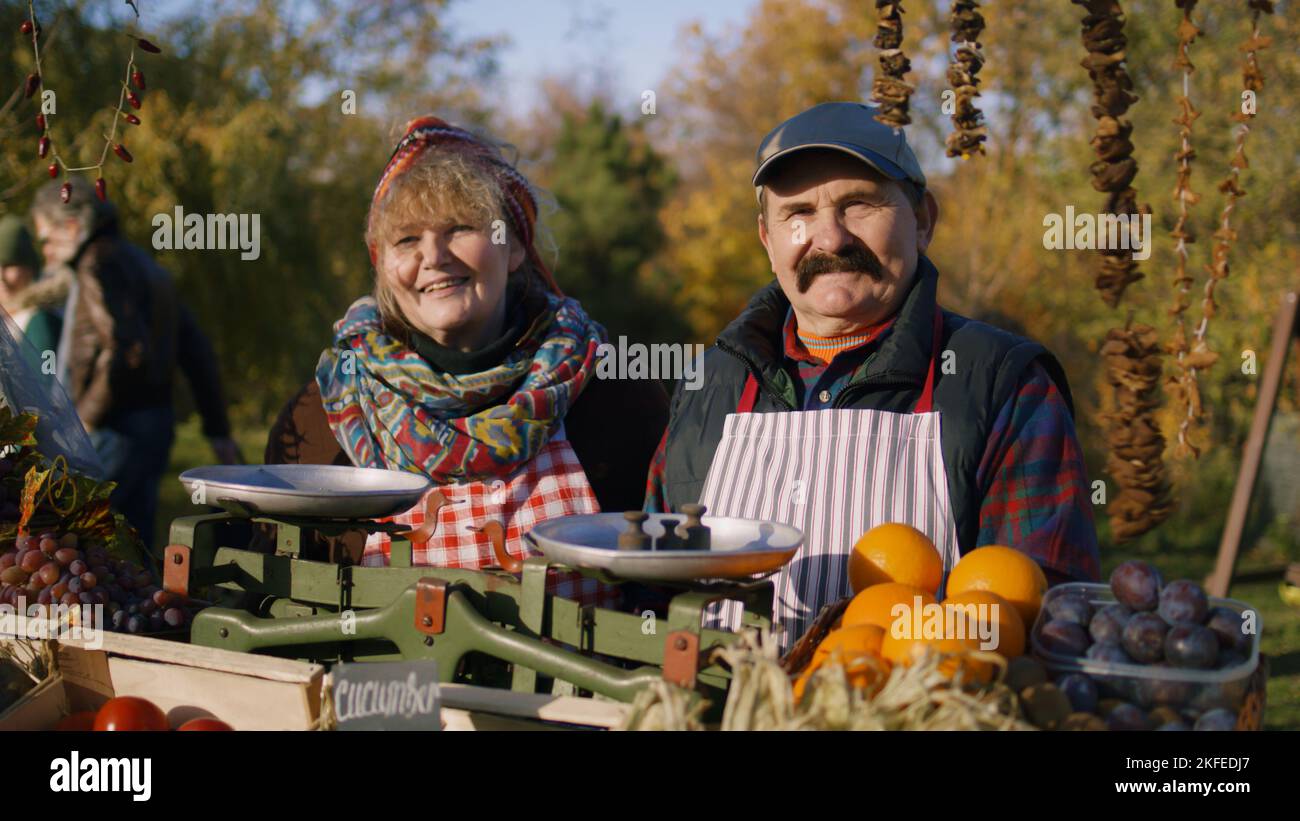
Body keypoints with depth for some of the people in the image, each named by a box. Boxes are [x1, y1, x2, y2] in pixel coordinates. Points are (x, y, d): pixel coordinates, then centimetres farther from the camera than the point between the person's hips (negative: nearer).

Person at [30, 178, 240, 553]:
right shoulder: (143, 265, 19)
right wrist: (218, 430, 19)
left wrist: (84, 419, -15)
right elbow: (196, 352, 18)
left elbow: (128, 351, -24)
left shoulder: (101, 266, -11)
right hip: (154, 425, 10)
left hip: (114, 433, -10)